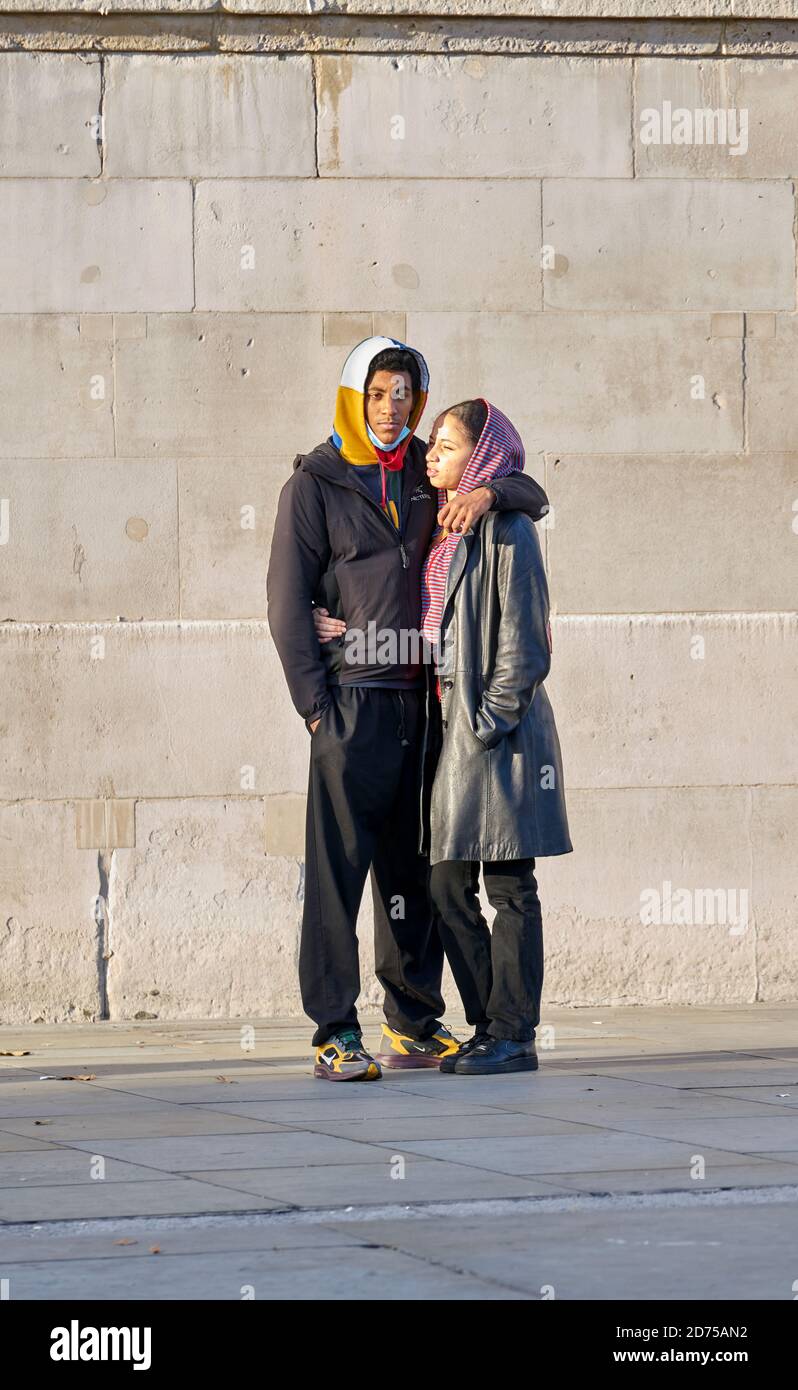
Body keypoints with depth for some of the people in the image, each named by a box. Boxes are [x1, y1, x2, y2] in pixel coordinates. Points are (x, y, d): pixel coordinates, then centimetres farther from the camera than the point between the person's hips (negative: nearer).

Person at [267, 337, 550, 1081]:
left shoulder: (428, 476, 14)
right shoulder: (315, 483, 2)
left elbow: (533, 496, 15)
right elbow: (287, 601, -1)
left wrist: (489, 491, -9)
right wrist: (316, 702, -9)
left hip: (421, 698, 5)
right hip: (353, 697, -5)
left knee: (415, 868, 9)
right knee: (338, 867, -7)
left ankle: (413, 1024, 17)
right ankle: (336, 1035, -6)